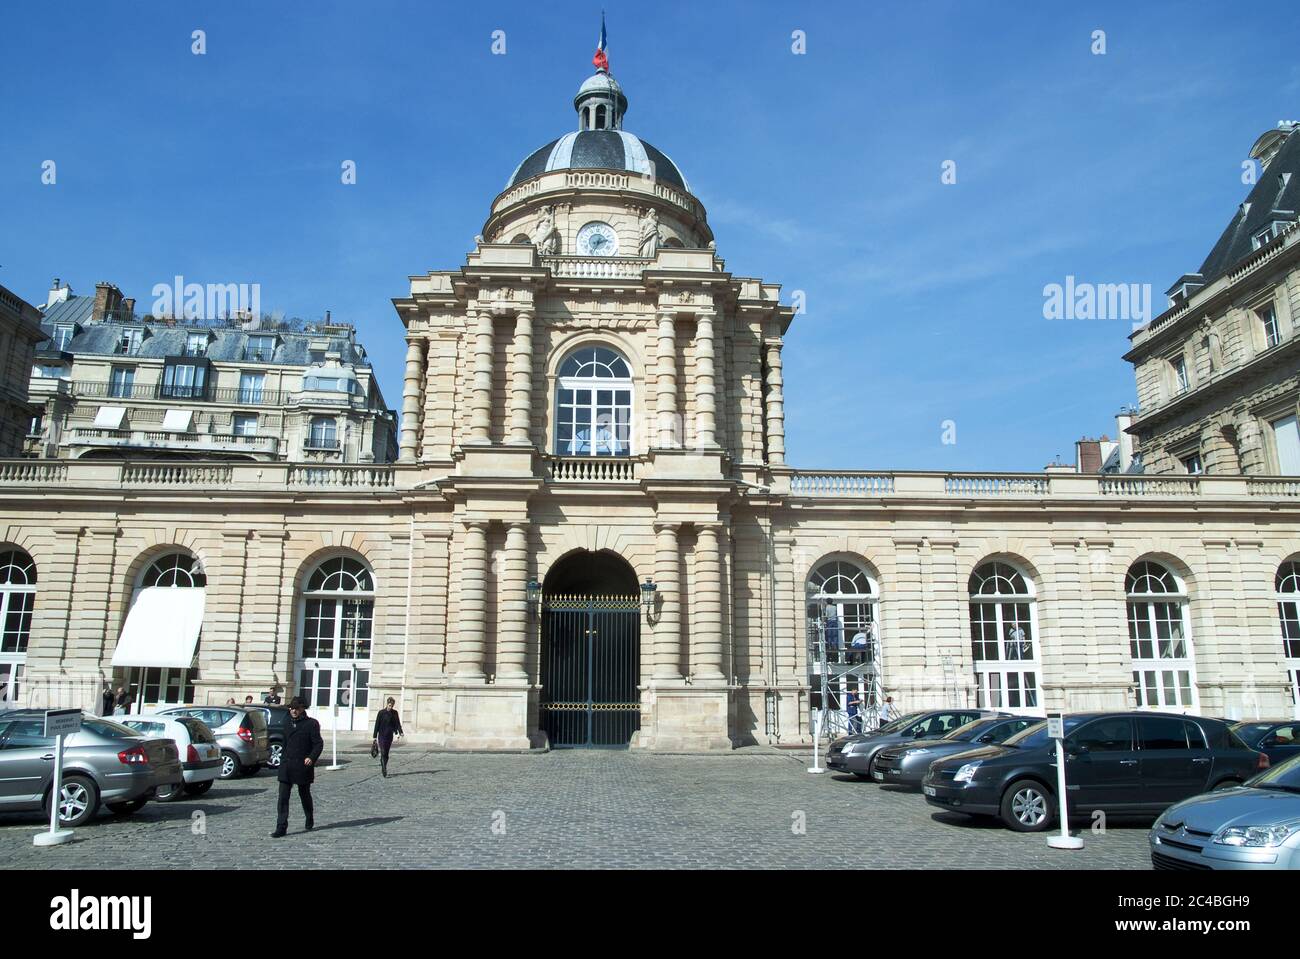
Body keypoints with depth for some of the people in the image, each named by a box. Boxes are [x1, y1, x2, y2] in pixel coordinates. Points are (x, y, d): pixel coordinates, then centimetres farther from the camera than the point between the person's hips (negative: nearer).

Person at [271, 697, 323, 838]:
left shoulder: (311, 724, -6)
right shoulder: (288, 723, 11)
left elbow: (318, 743, -9)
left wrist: (311, 758, -23)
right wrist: (282, 758, 14)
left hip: (303, 766, -4)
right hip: (286, 766, 4)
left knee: (304, 794, 12)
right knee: (283, 796, -5)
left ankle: (309, 821, 34)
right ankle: (281, 828, -4)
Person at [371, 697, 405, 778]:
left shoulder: (394, 713, 4)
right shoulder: (381, 712, -6)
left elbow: (398, 723, 1)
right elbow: (377, 724, -3)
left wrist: (400, 732, -16)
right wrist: (375, 736, -4)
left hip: (389, 736, 4)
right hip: (382, 735, -4)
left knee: (386, 753, 9)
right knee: (383, 753, -11)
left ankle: (382, 765, 26)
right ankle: (384, 772, -14)